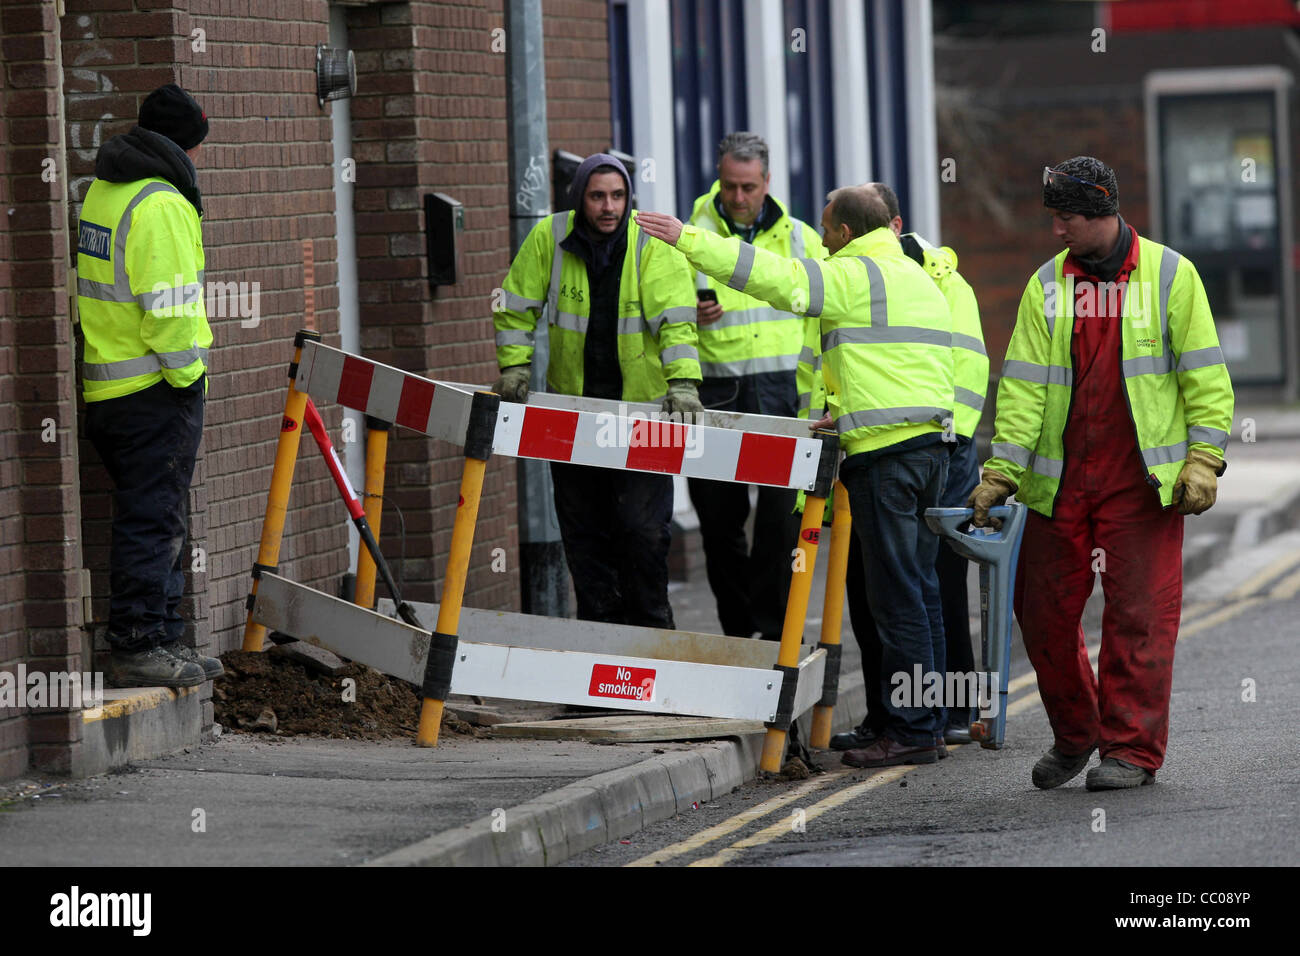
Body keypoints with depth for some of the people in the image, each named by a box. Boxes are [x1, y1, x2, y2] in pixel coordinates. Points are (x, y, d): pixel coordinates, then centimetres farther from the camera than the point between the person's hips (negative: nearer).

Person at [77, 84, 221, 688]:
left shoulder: (104, 190, 14)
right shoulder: (161, 206, -16)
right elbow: (168, 309, -21)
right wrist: (185, 377, -11)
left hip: (106, 385, 9)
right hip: (154, 389, -9)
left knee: (157, 520, 17)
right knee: (153, 519, -4)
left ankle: (161, 640, 23)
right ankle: (139, 647, -1)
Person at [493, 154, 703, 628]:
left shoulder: (653, 246, -11)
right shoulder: (550, 237, -4)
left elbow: (675, 319, -19)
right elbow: (515, 308, 5)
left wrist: (682, 381, -31)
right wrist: (515, 366, -6)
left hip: (642, 405, -3)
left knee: (643, 526, -6)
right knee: (583, 529, 8)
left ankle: (649, 628, 7)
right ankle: (600, 623, 19)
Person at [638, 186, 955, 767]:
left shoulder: (854, 277, -7)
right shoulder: (919, 279, 21)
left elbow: (777, 277, -15)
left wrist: (687, 239, -12)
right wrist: (849, 411, 23)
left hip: (885, 453, -9)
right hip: (930, 441, 9)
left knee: (897, 594, -7)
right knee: (919, 589, 13)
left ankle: (911, 731, -7)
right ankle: (924, 716, 15)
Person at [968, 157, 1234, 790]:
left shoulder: (1169, 276, -1)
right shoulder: (1046, 285, 7)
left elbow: (1204, 375, 1)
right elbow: (1023, 384, 4)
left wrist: (1203, 460, -7)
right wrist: (1002, 471, -4)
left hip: (1142, 479, -3)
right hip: (1060, 478, 3)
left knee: (1139, 612, -4)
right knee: (1043, 606, 4)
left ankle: (1132, 746, 5)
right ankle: (1073, 732, 23)